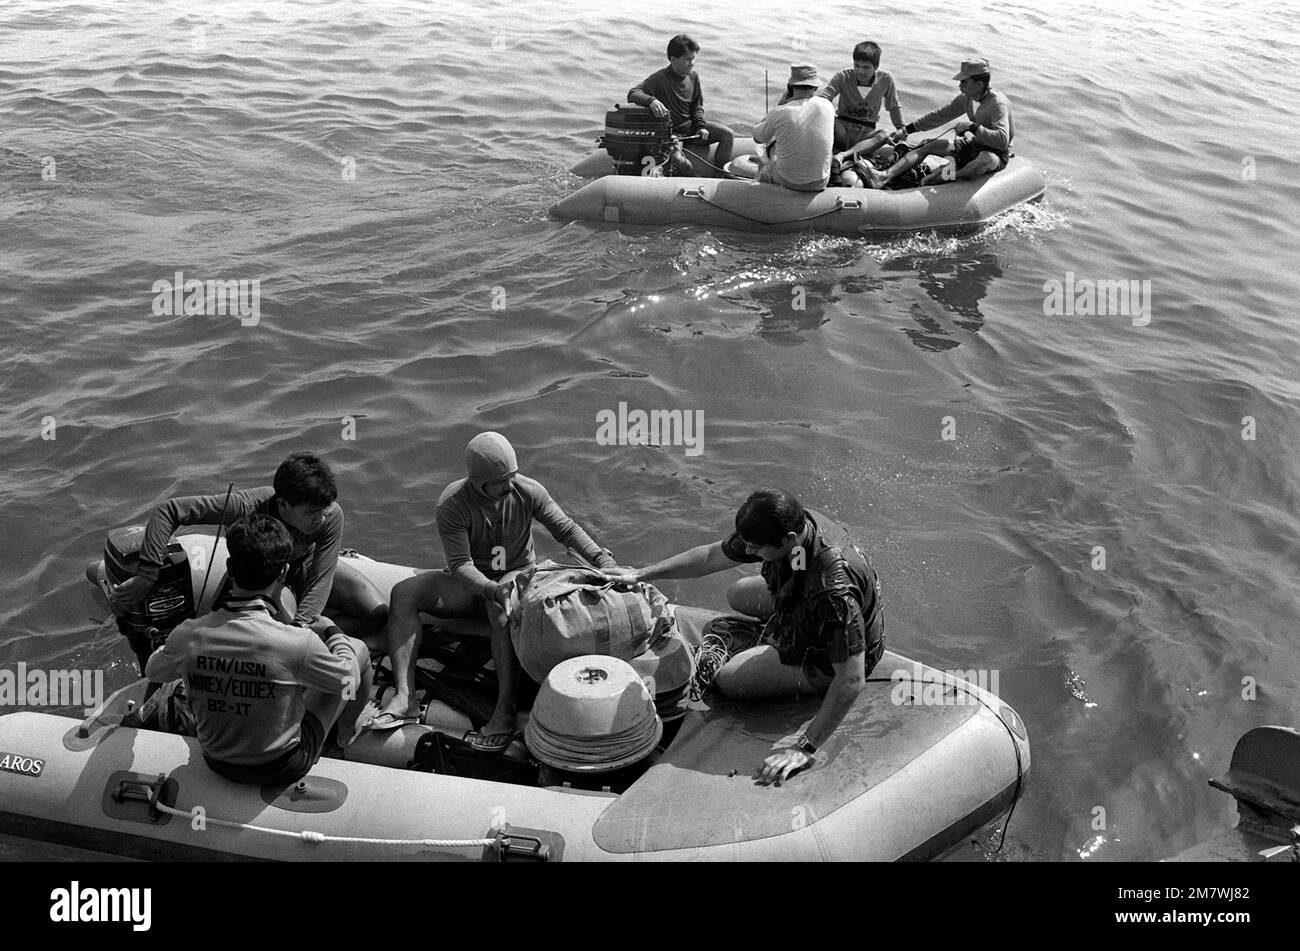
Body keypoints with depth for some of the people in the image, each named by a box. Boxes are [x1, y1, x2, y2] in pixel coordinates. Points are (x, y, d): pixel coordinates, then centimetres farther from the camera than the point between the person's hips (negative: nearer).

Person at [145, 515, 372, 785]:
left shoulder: (188, 635, -20)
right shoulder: (298, 643, -32)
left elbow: (153, 672, 3)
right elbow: (348, 681, -12)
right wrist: (333, 633, 6)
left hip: (218, 763, 4)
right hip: (282, 769, -4)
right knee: (358, 649, 11)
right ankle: (347, 730, 40)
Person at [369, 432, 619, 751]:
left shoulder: (528, 491, -12)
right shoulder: (451, 505, -19)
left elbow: (566, 529, -3)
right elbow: (460, 564, -24)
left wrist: (603, 559, -17)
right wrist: (492, 589, -42)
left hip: (517, 575, -1)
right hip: (469, 582, 1)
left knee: (503, 609, -39)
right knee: (403, 593, -23)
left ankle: (505, 710, -44)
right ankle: (405, 698, -34)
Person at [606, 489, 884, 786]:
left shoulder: (835, 589, -45)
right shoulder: (790, 523, -21)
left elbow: (852, 681, -41)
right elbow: (712, 556, -5)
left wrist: (805, 747, -38)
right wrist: (640, 575, 0)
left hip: (828, 661, -8)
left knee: (727, 679, -14)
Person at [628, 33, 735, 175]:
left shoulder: (692, 77, 2)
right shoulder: (659, 79, -18)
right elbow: (633, 93, -28)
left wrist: (701, 126, -4)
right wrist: (651, 100, -49)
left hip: (691, 126, 7)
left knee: (728, 134, -7)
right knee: (685, 166, -32)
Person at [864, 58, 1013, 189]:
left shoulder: (998, 103, -23)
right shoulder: (967, 98, 1)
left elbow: (1002, 140, -37)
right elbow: (939, 115, 11)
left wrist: (972, 127, -39)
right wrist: (907, 130, 11)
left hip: (996, 154, -7)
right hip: (971, 146, 7)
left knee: (986, 159, -43)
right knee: (928, 146, -8)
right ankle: (884, 177, -26)